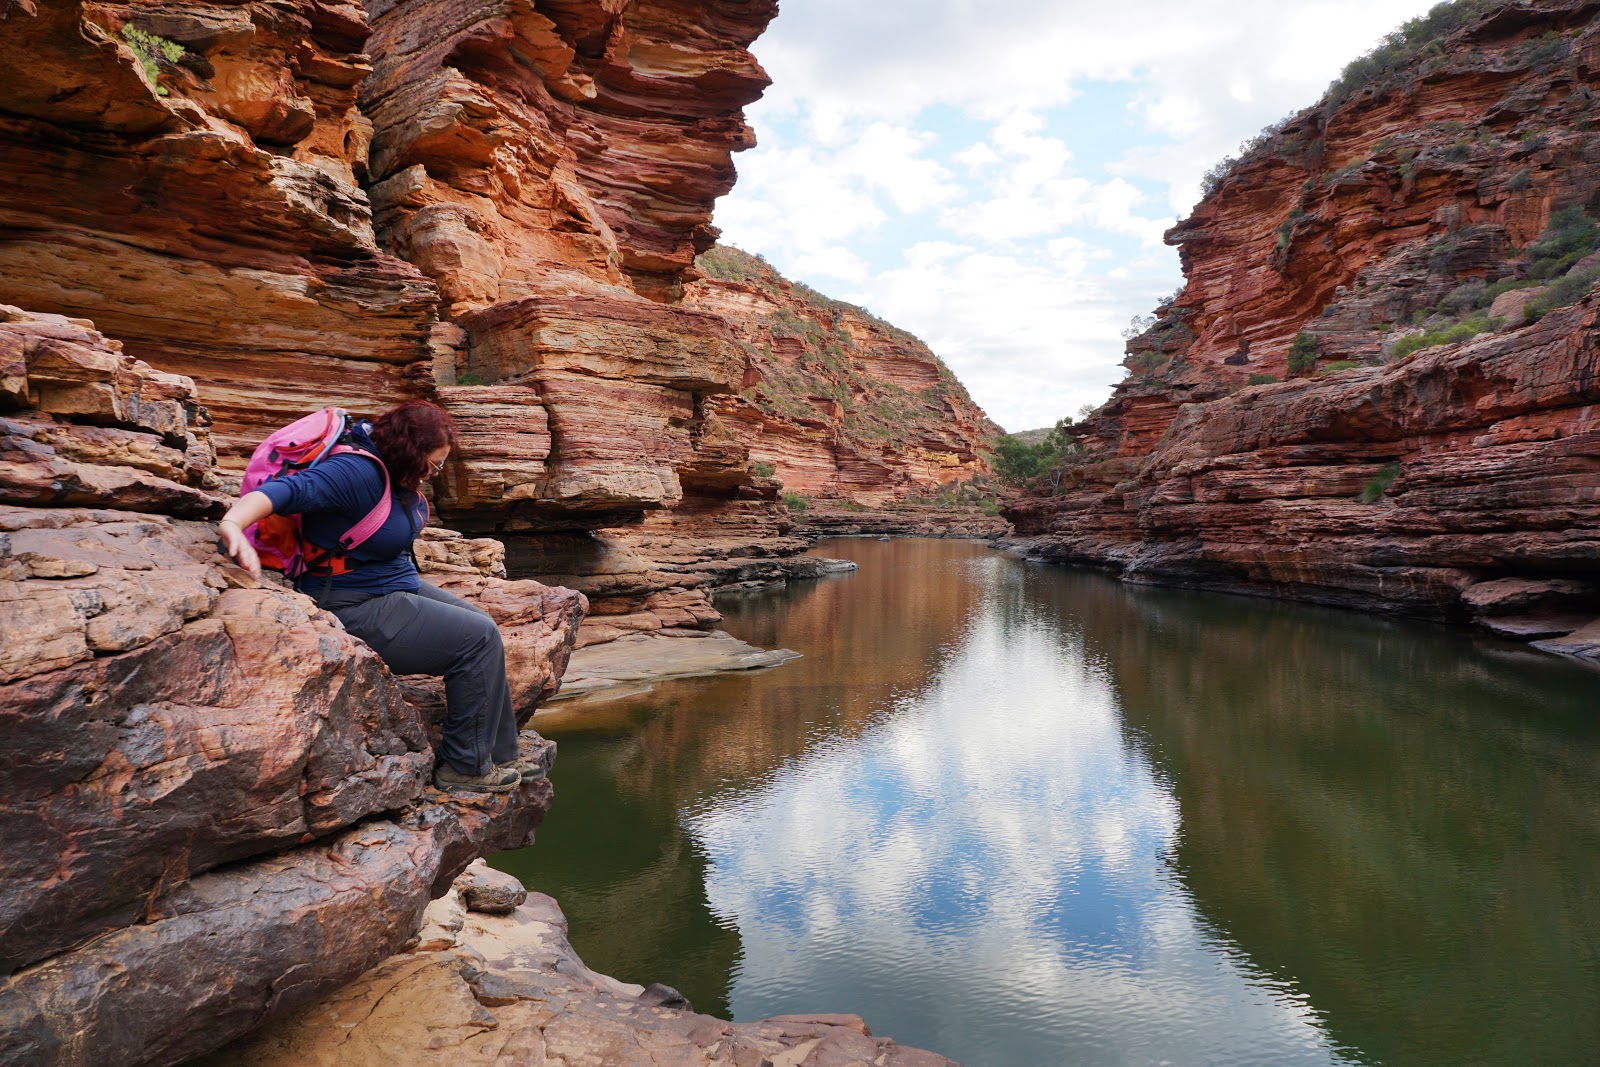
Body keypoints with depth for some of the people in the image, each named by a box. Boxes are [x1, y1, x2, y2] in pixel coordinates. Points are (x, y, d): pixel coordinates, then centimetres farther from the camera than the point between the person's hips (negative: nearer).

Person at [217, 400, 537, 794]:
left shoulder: (394, 469, 4)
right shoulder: (356, 471, -25)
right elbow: (287, 490, -40)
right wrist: (233, 524, -56)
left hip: (397, 585, 11)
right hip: (357, 610, -11)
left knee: (484, 627, 8)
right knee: (478, 638, -14)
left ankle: (498, 757, 14)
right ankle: (465, 768, -3)